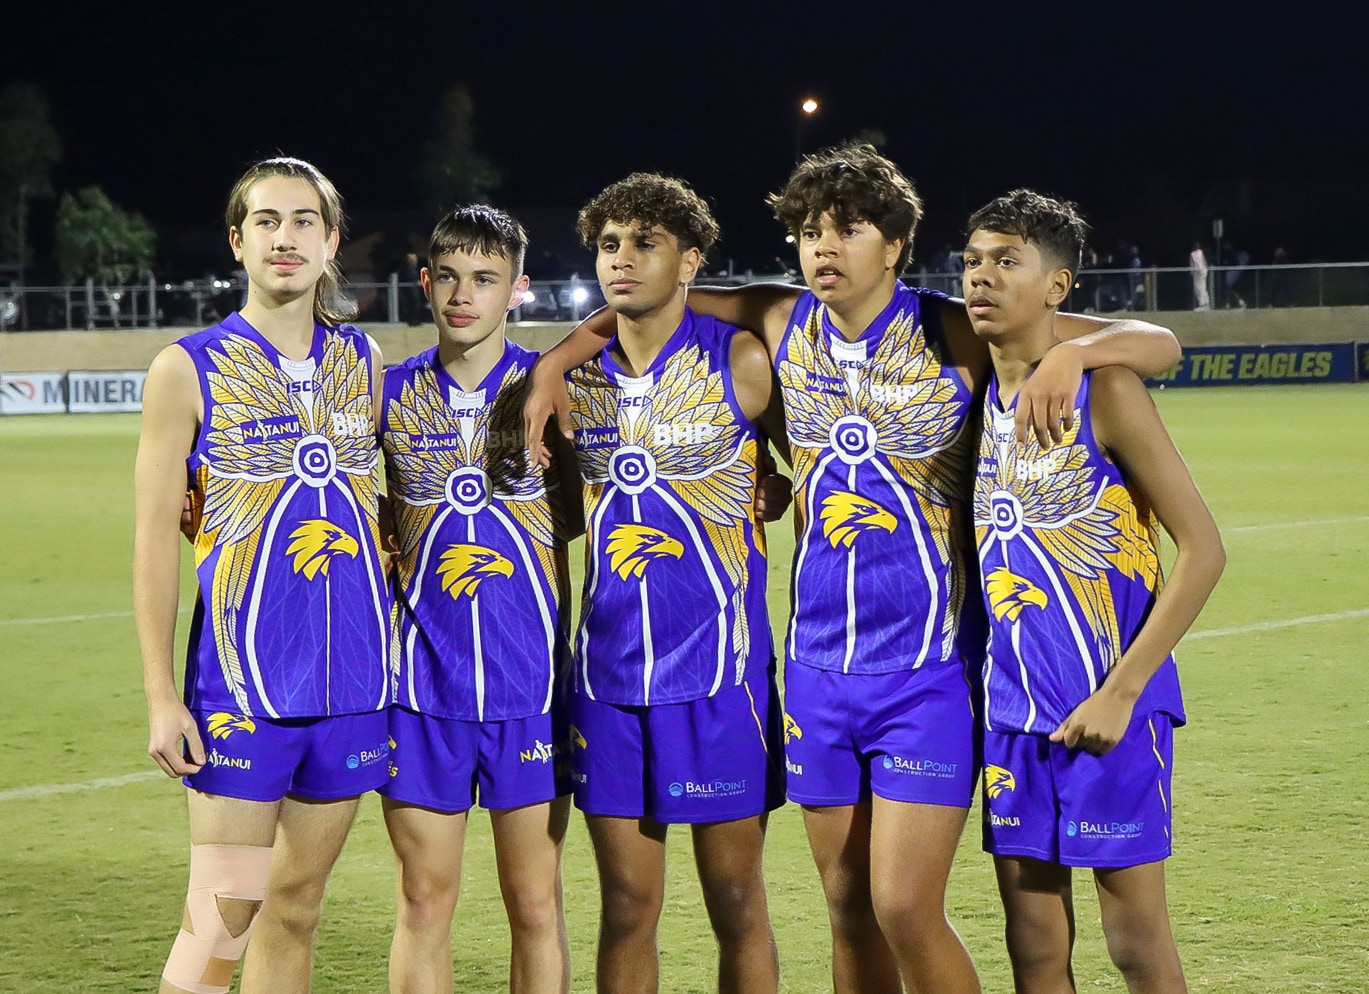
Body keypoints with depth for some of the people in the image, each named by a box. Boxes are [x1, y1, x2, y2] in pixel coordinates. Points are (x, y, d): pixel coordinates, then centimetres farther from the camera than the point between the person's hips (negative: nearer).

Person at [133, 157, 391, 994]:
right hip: (242, 678, -4)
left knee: (296, 908, 10)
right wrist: (161, 697, -8)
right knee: (222, 917, -7)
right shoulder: (189, 371, -2)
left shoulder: (366, 362, 10)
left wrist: (402, 657, 11)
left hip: (352, 675, 4)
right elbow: (156, 540, -2)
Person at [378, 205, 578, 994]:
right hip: (423, 683, 1)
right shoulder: (390, 392, 4)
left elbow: (573, 514, 9)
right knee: (425, 900, 5)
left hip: (529, 680, -1)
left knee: (536, 903, 4)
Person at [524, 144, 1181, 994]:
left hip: (928, 667, -4)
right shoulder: (785, 325, 3)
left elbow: (1157, 342, -10)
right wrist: (554, 362, 5)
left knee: (905, 910, -11)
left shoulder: (957, 335, -9)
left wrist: (1072, 351, -30)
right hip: (818, 662, 5)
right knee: (849, 908, 9)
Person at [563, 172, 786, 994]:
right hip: (610, 671, 3)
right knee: (627, 908, 6)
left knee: (736, 902, 3)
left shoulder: (741, 362, -4)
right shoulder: (576, 378, 8)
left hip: (718, 665, -3)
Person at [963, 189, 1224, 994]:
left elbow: (1203, 551, -13)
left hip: (1106, 712, -6)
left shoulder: (1103, 391, -11)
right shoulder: (976, 399, 7)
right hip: (1013, 712, 6)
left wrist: (1120, 692, -17)